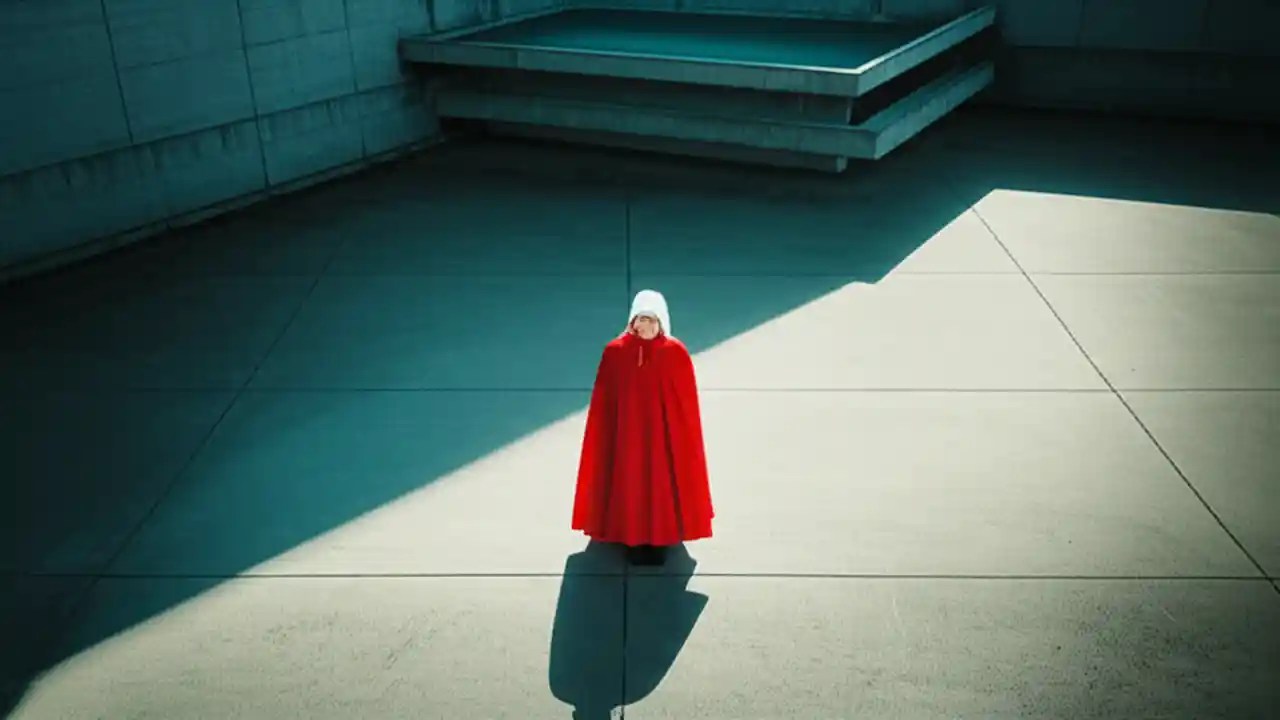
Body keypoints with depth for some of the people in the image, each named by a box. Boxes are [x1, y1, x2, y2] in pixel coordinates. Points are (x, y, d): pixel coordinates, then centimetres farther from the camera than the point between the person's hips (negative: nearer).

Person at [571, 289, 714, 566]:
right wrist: (607, 436, -3)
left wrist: (682, 438, -4)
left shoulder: (676, 353, -8)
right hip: (626, 433, 1)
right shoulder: (615, 352, -7)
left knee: (662, 485, 8)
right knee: (630, 484, 8)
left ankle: (660, 540, 24)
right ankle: (634, 540, 24)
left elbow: (687, 402, -3)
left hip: (663, 433, 0)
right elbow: (604, 402, -2)